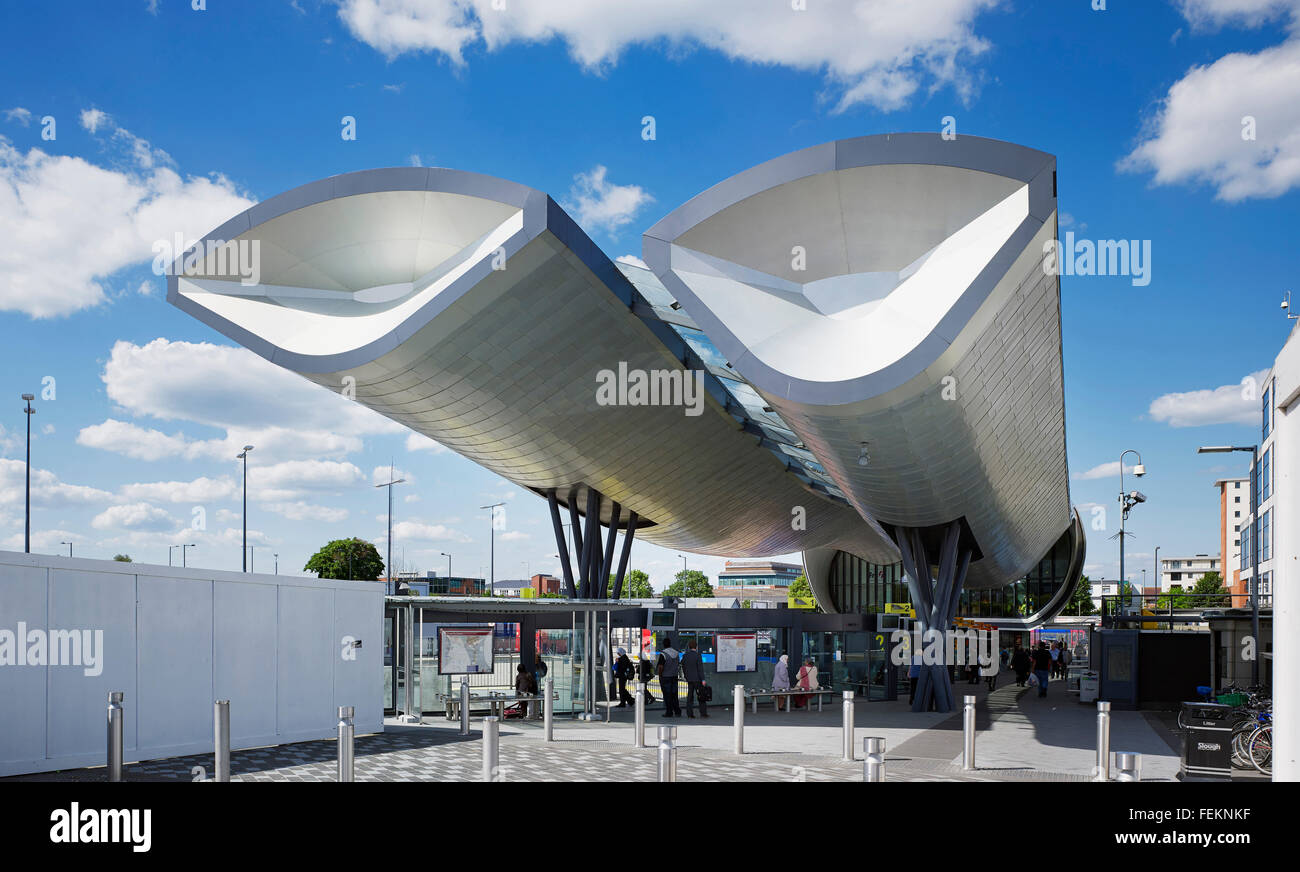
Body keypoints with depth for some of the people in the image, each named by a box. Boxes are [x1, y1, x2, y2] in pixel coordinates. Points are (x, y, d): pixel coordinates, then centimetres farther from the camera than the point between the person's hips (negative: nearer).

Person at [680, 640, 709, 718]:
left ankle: (689, 714, 4)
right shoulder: (697, 655, -11)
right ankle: (703, 713, 2)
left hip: (689, 679, 4)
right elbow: (700, 668, -13)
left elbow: (683, 668, 12)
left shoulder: (685, 656, 4)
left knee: (690, 697, 6)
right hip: (697, 679, -4)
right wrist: (703, 679, -11)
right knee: (701, 696, 3)